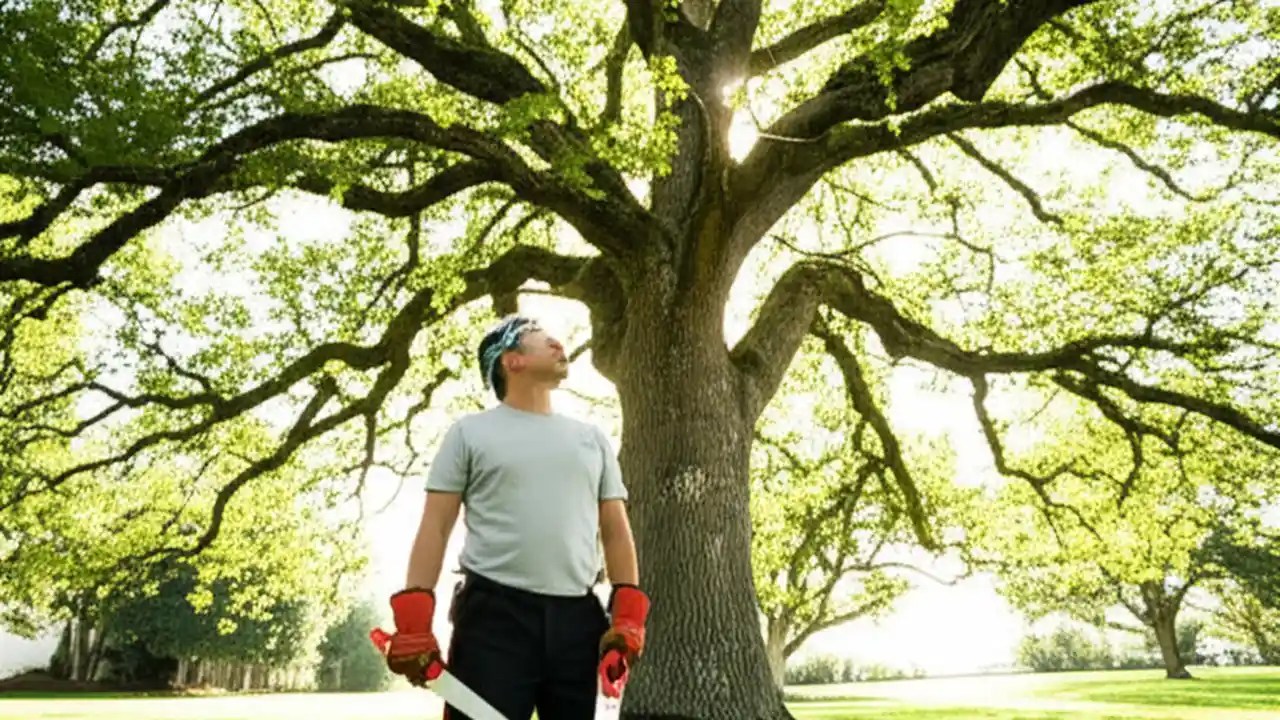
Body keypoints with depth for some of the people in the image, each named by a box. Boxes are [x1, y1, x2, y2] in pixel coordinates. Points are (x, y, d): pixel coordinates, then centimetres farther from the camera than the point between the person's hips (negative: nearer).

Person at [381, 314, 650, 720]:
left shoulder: (591, 438, 17)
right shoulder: (470, 433, 6)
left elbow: (616, 530, 13)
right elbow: (435, 526, 1)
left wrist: (627, 617, 2)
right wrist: (413, 620, -9)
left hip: (578, 618, 4)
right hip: (493, 613, -4)